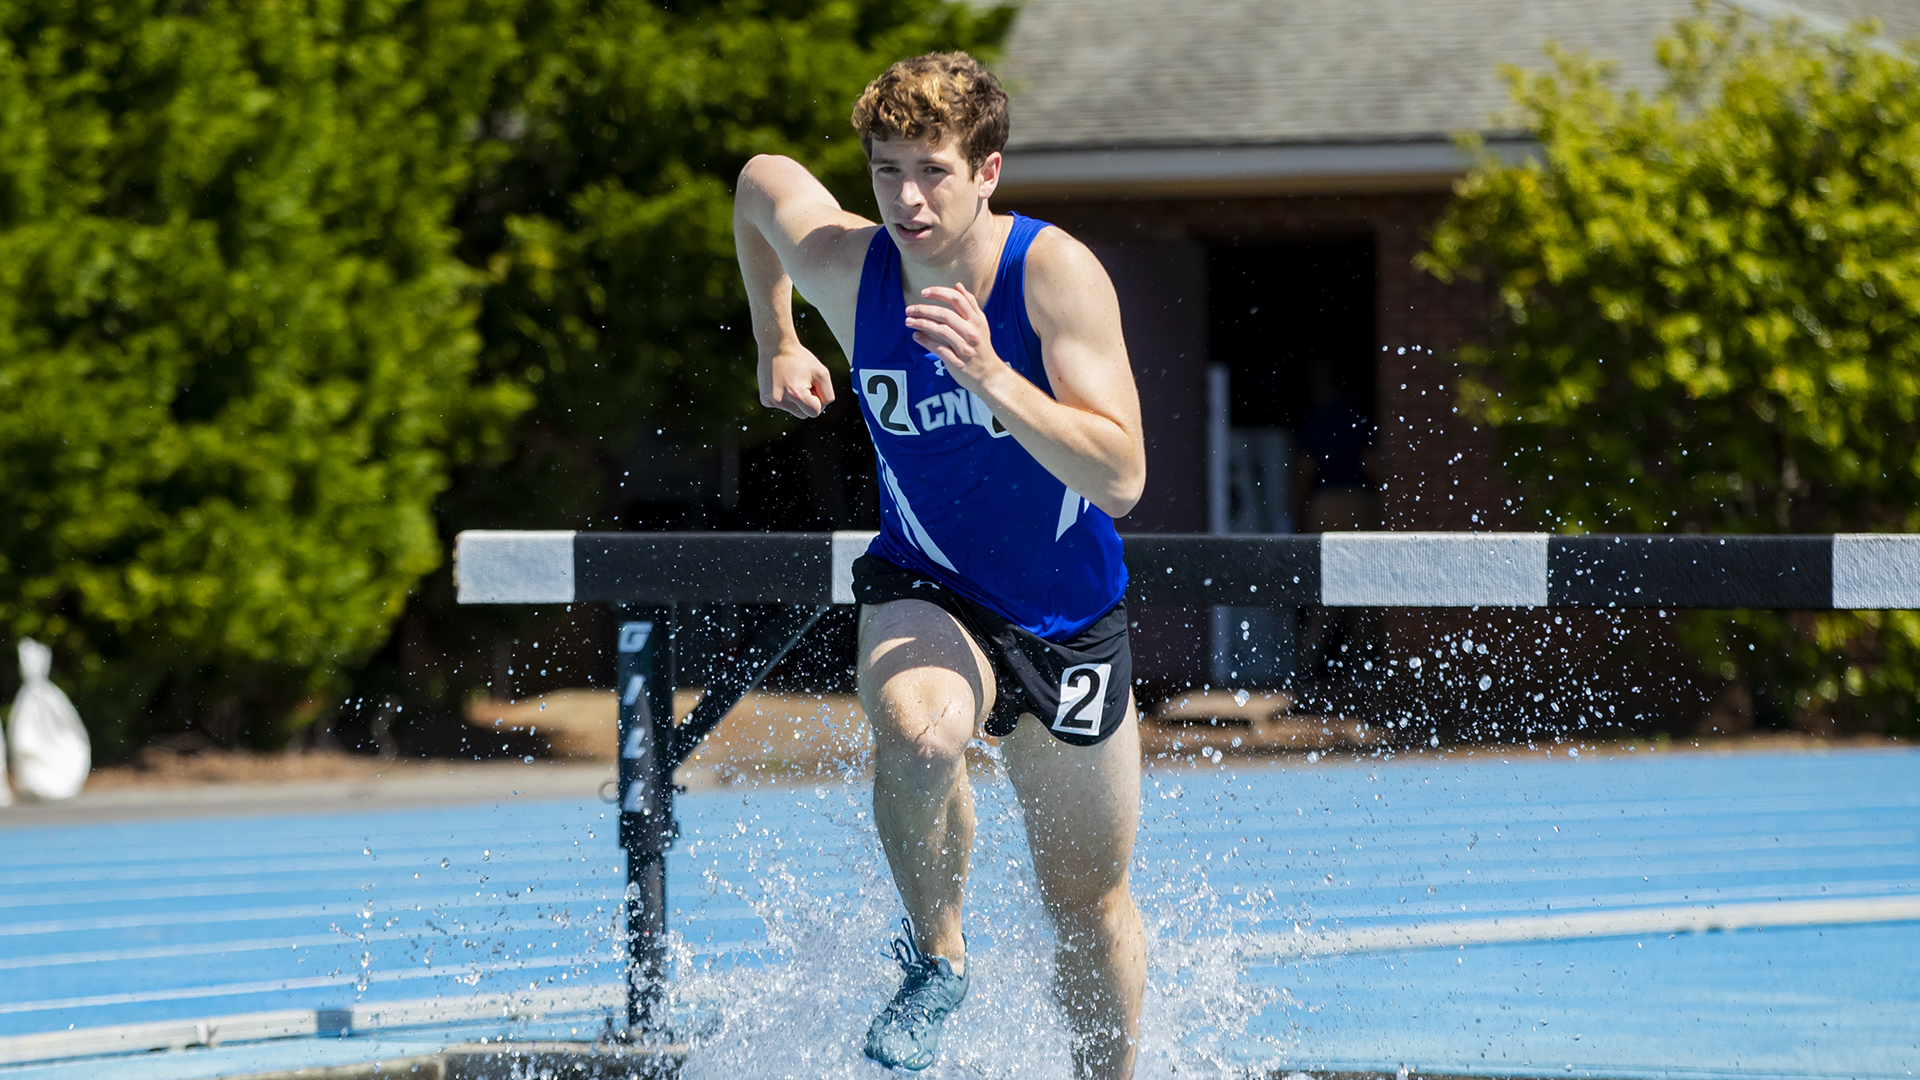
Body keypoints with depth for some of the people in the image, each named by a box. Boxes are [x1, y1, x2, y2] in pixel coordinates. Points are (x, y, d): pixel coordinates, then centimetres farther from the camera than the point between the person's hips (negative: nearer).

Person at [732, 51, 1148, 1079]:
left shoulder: (1056, 273, -24)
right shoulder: (841, 260, -17)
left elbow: (1120, 479, -30)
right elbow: (760, 178, 8)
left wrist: (993, 379, -41)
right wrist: (775, 346, 14)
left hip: (1068, 614, 0)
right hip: (927, 592, 0)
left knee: (1090, 904, 12)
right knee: (917, 732, -36)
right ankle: (936, 952, -10)